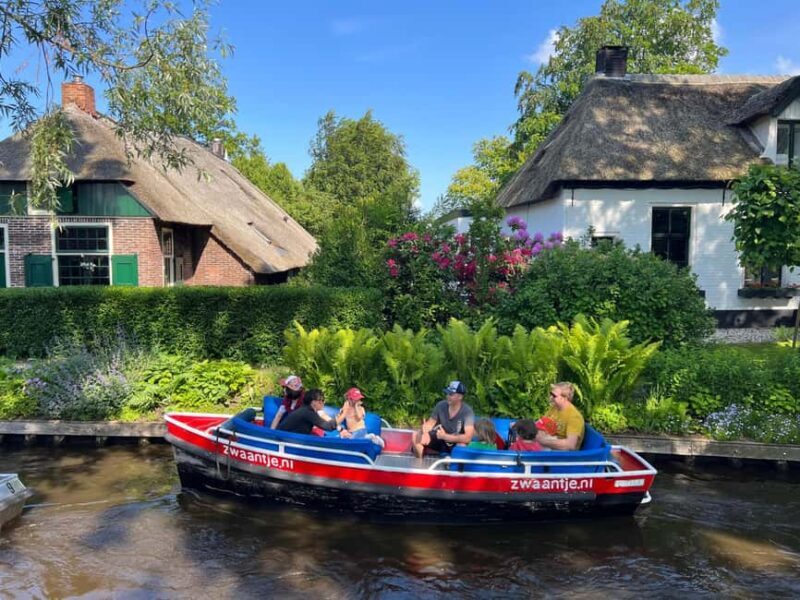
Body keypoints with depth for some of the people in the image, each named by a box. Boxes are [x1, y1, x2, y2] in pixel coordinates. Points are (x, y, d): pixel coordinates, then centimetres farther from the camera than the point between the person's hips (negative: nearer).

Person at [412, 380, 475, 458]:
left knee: (462, 447, -39)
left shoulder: (467, 411, -23)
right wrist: (424, 429, -26)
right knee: (416, 436, -12)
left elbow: (467, 438, -30)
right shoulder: (441, 405, -11)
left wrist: (445, 436, -34)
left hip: (457, 442, -4)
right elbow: (431, 423, -2)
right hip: (440, 439, 5)